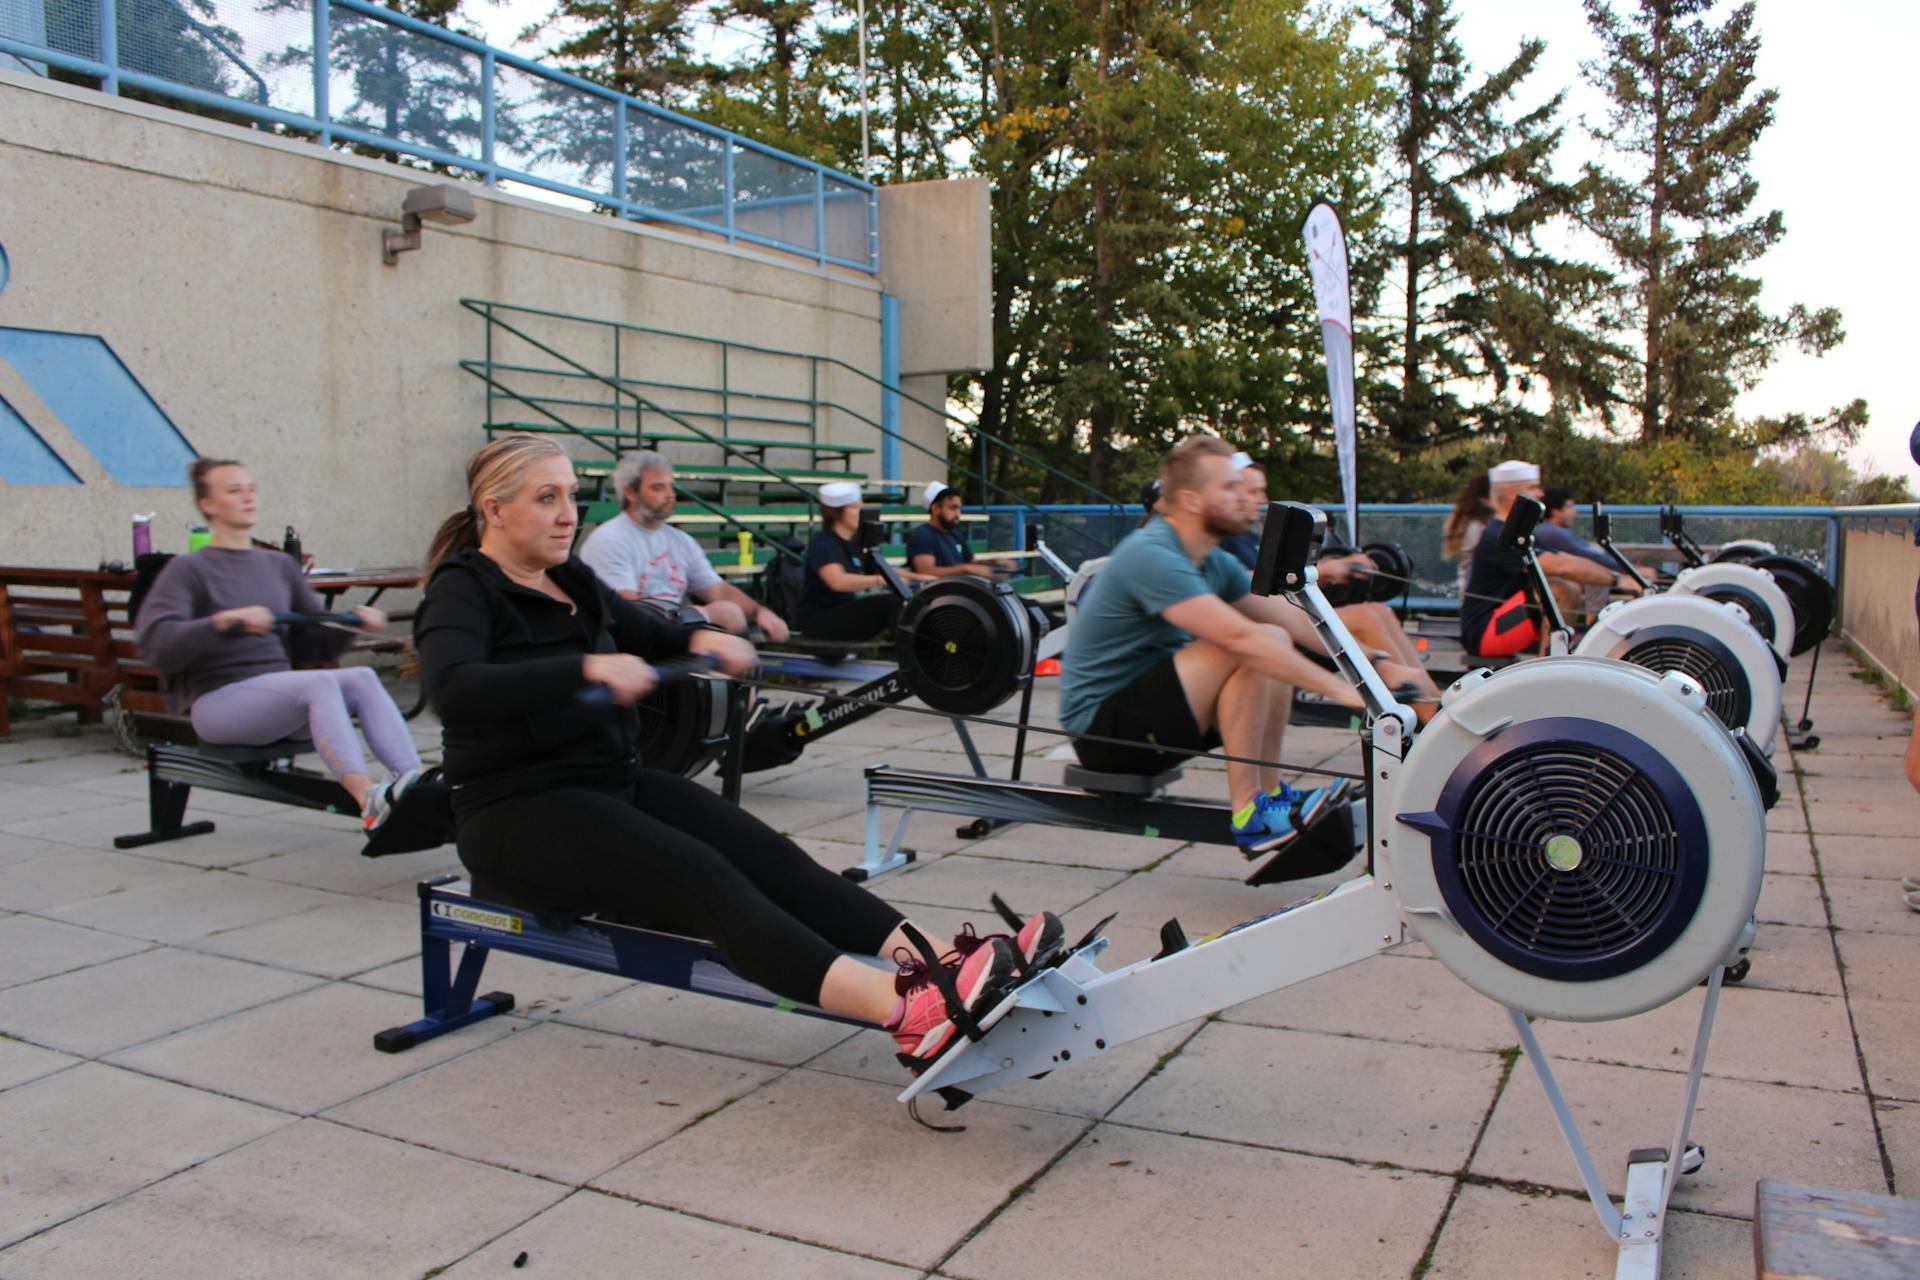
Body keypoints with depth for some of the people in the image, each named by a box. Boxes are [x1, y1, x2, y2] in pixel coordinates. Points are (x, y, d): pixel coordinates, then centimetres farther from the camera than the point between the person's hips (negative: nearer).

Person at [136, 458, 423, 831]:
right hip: (218, 700, -5)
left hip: (278, 692, 5)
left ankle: (414, 783, -41)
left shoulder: (280, 565, 20)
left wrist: (353, 623, 0)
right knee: (319, 682, -33)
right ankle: (369, 801, -49)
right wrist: (225, 621, -26)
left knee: (362, 679, -24)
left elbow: (321, 643, 21)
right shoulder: (188, 569, 4)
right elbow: (154, 643, -12)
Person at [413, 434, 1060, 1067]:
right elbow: (452, 689, -29)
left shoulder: (571, 579, 13)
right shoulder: (463, 590, -10)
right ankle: (906, 1009, -50)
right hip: (519, 811, -7)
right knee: (700, 876, -31)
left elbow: (651, 635, 23)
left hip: (613, 780, 8)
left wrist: (701, 639, -1)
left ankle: (941, 962, -35)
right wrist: (588, 668, -41)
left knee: (766, 854, -18)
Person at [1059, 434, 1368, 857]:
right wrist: (1337, 687, -30)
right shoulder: (1151, 555, -23)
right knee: (1248, 653, -23)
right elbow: (1241, 638, -31)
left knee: (1276, 644, 1)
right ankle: (1248, 815, -18)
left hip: (1149, 703, 9)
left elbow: (1290, 622, 8)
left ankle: (1269, 793, 5)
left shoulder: (1216, 564, 6)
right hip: (1101, 724, -9)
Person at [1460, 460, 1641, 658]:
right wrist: (1616, 580, -23)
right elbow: (1559, 567, -26)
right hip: (1484, 632, -11)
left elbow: (1569, 561, 11)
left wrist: (1628, 573, 2)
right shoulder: (1498, 538, -18)